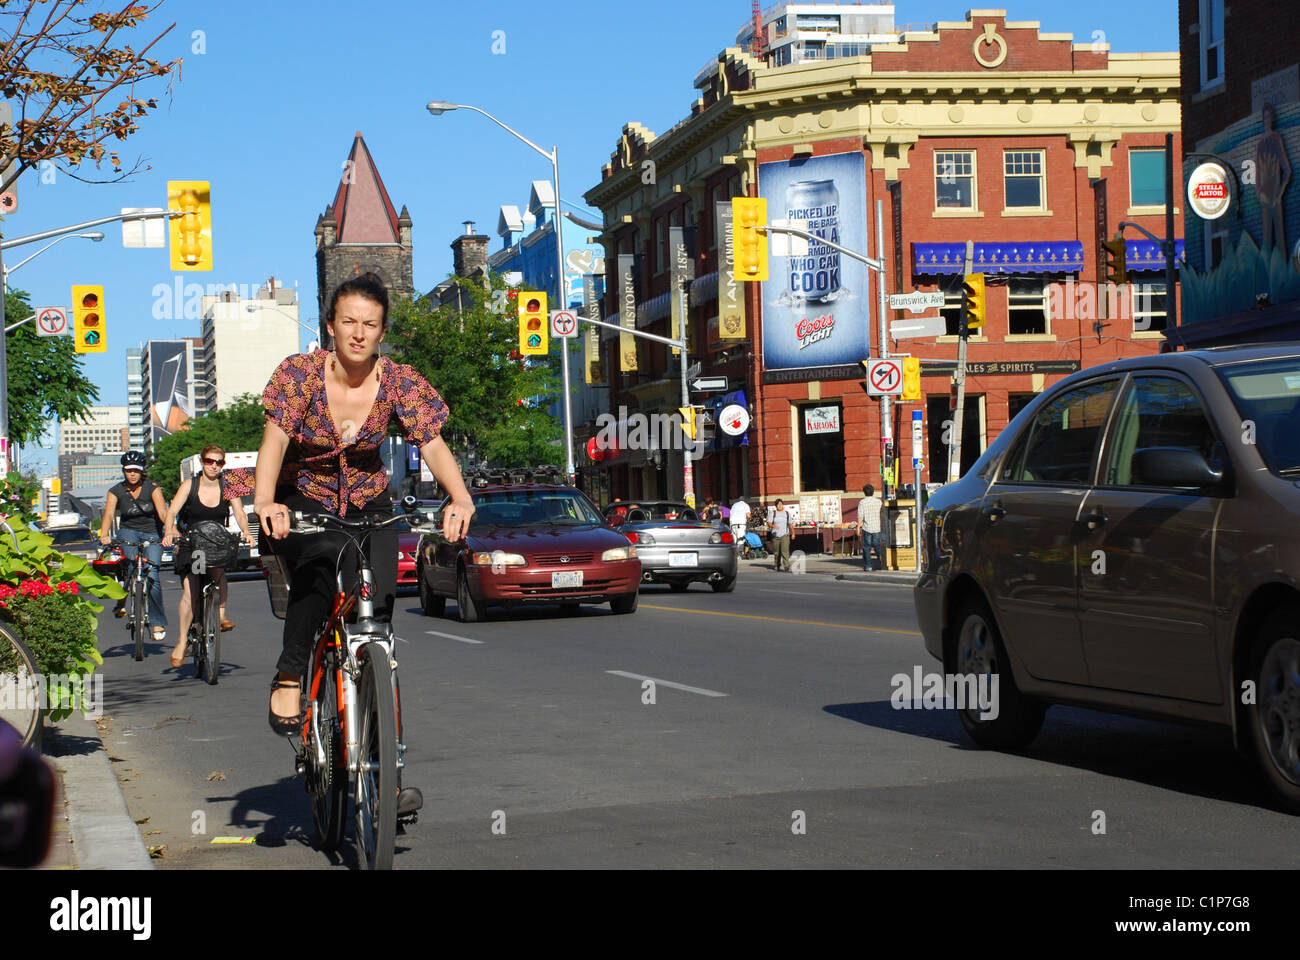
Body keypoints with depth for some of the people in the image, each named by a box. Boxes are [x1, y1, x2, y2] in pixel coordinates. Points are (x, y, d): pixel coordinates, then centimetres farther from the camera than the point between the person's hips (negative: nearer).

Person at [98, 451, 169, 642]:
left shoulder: (152, 488, -12)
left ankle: (158, 623, -9)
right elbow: (109, 514, -21)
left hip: (152, 533, -1)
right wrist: (104, 535, -40)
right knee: (131, 561, -30)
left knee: (151, 573, -17)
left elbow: (163, 512, -25)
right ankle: (121, 600, -11)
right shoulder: (116, 492, -7)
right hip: (129, 531, 1)